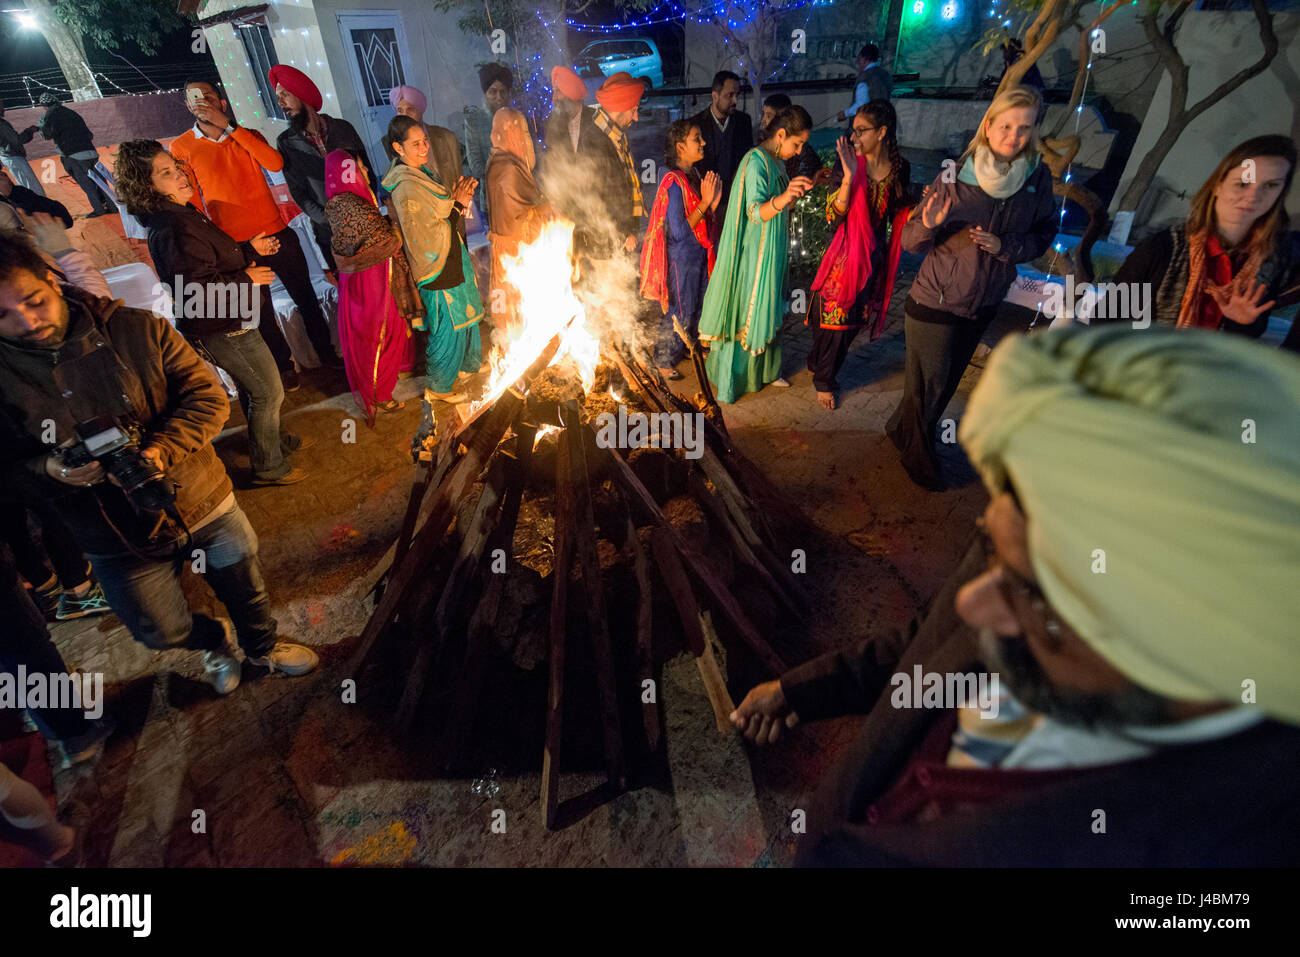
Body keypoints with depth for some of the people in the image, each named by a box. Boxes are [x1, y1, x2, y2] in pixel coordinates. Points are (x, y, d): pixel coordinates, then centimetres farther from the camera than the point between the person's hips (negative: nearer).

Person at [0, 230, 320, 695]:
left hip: (203, 501, 0)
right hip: (119, 537, 1)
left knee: (247, 591, 19)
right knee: (162, 631, 14)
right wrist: (46, 468, -22)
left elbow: (209, 396, -12)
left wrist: (161, 450, -26)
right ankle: (213, 640, 50)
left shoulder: (136, 329, -12)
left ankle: (262, 646, 52)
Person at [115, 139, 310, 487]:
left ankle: (272, 439, 44)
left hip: (226, 322, 11)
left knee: (252, 389, 25)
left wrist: (251, 249, 14)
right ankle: (269, 467, 14)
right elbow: (198, 290, -30)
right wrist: (246, 279, -19)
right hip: (222, 330, -11)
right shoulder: (172, 230, -25)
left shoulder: (181, 214, 8)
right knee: (268, 393, 0)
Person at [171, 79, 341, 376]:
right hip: (237, 245, -1)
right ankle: (284, 365, 23)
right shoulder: (181, 147, 2)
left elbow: (275, 164, -14)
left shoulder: (246, 135, 7)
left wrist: (228, 125, -16)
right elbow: (191, 202, 0)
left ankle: (326, 353, 25)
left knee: (305, 296, 9)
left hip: (277, 233, 2)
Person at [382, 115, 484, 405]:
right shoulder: (406, 187, -25)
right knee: (448, 328, 3)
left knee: (464, 317, 25)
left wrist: (457, 196, -5)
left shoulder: (420, 172, 6)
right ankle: (438, 388, 22)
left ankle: (463, 364, 47)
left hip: (451, 262, 10)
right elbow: (431, 236, -25)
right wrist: (457, 203, -21)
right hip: (438, 272, -10)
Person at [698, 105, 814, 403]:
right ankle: (734, 377, 13)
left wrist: (799, 191, 3)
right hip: (754, 253, -9)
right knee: (747, 312, 0)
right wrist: (784, 197, -46)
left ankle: (765, 369, 32)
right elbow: (755, 212, -29)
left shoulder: (778, 161, 10)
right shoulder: (756, 161, -19)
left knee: (768, 310, 17)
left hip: (772, 252, 9)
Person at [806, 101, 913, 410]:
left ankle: (823, 368, 35)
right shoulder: (849, 163, -11)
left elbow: (900, 213, 10)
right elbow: (833, 216, -19)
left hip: (874, 256, 4)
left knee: (854, 319, 14)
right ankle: (823, 382, 22)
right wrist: (849, 176, -30)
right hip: (845, 253, -4)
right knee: (834, 318, 3)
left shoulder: (900, 167, -1)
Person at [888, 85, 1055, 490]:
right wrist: (928, 226, -37)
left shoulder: (1037, 178, -6)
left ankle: (903, 429, 47)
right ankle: (919, 457, 32)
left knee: (947, 380, 21)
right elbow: (911, 240, -14)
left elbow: (1043, 235, 2)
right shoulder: (955, 176, -17)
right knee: (927, 384, 7)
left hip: (984, 304, 5)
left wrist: (1005, 245, -18)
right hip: (936, 301, -5)